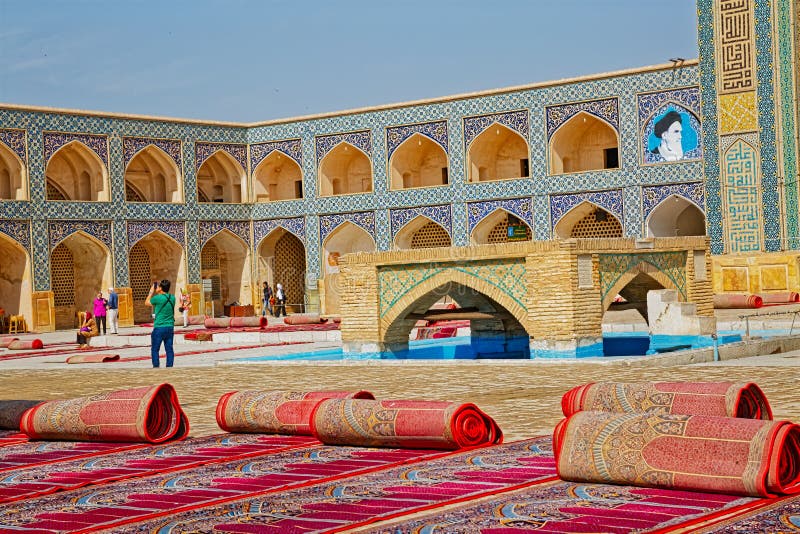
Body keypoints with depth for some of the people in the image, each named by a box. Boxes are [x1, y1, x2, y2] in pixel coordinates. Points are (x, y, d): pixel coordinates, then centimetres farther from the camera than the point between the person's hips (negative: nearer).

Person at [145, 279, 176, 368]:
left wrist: (151, 291, 12)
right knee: (169, 349, 7)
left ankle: (156, 367, 1)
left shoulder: (158, 298, -13)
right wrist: (157, 293, 17)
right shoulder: (172, 298, 3)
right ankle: (169, 367, 6)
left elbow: (147, 302, 5)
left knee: (155, 349, 4)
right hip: (170, 327, 5)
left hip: (159, 328, -5)